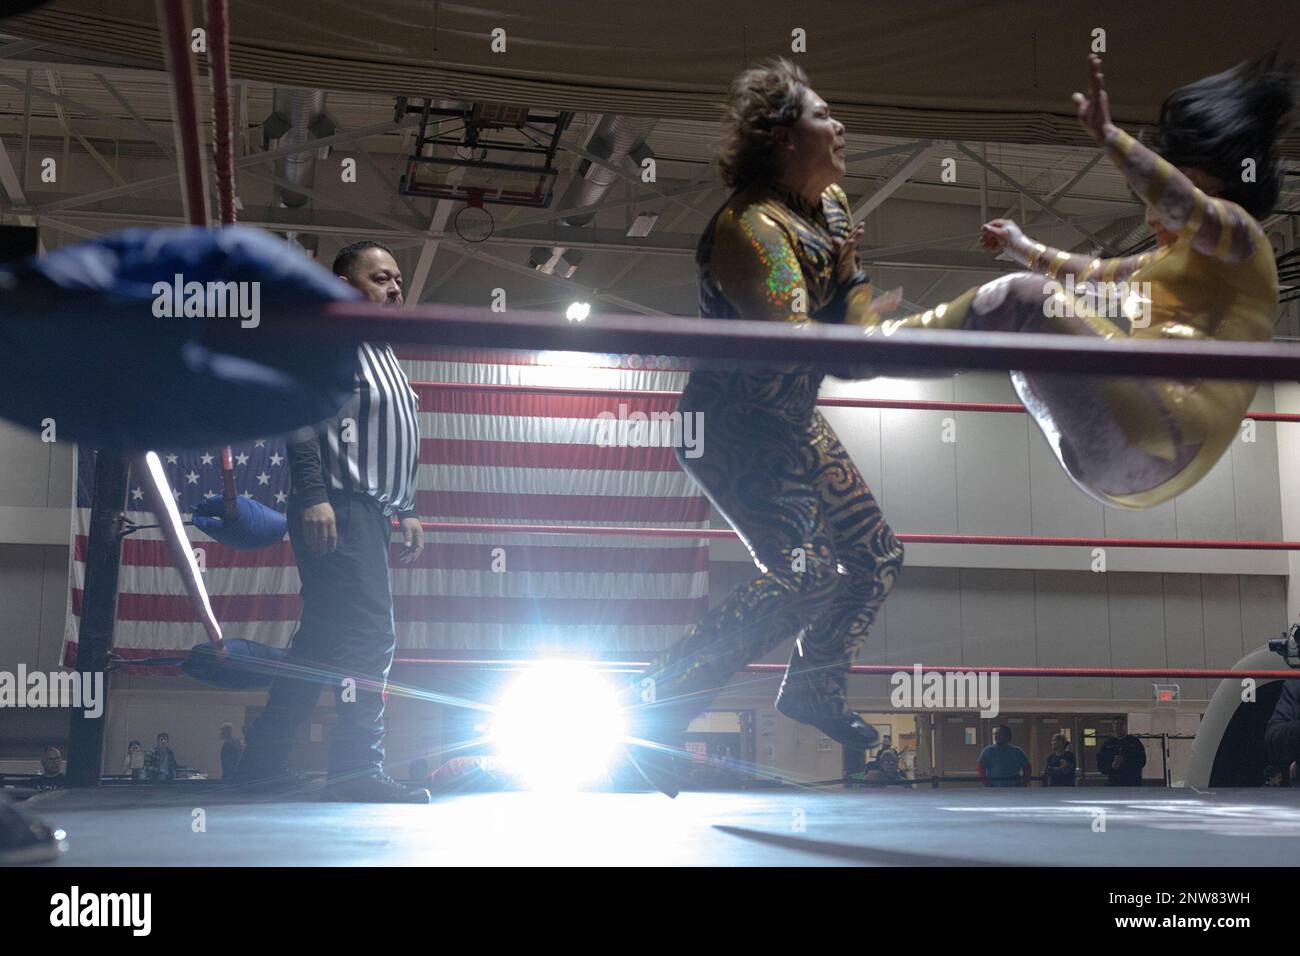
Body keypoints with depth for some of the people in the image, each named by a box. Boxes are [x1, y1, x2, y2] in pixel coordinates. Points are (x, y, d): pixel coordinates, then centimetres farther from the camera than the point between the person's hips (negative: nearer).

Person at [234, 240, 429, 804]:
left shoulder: (382, 355, 27)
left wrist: (406, 510, 23)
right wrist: (313, 496, -24)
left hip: (367, 514, 10)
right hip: (337, 511, -10)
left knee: (324, 641, 9)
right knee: (371, 636, -15)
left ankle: (264, 761, 14)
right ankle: (357, 771, -15)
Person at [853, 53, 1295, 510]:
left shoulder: (1239, 233, 5)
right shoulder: (1175, 256, 32)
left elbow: (1188, 209, -19)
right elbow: (1096, 274, 47)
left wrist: (1108, 135, -22)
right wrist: (1024, 248, 53)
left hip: (1158, 440, -10)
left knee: (1024, 298, -17)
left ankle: (874, 341, -7)